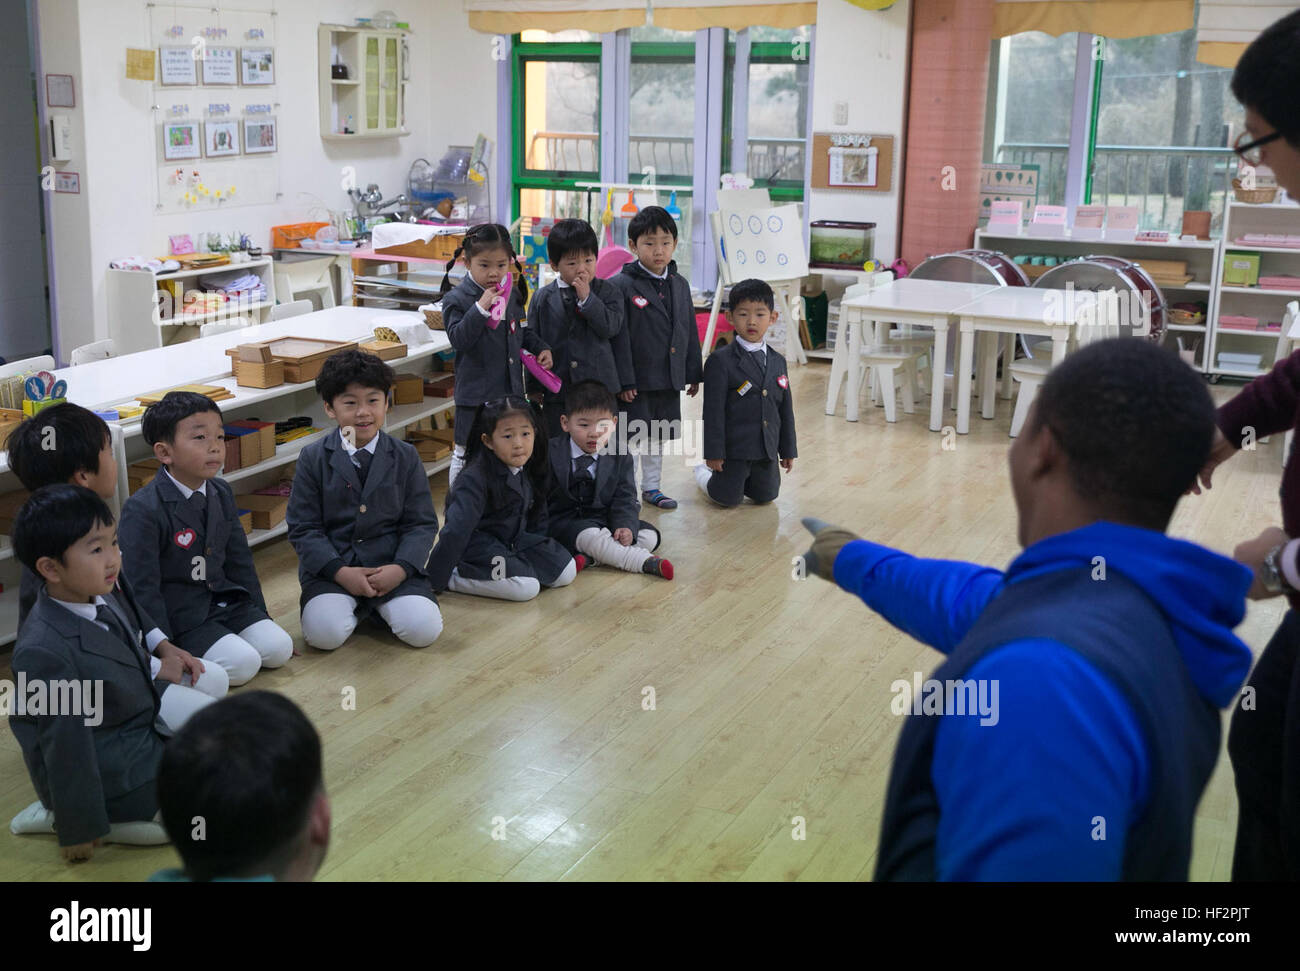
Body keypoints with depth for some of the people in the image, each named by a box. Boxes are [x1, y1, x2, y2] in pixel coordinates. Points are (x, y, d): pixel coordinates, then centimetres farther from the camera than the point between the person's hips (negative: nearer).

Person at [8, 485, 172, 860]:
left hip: (141, 735, 9)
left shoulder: (105, 601, -1)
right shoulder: (46, 649, -28)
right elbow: (66, 744, -22)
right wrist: (79, 826, -16)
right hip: (105, 769, -9)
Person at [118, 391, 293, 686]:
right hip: (179, 615, -7)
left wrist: (260, 615, 14)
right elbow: (143, 586, -16)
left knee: (279, 649, -7)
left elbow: (239, 558, 14)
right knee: (243, 664, -20)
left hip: (223, 599, 7)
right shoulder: (143, 510, -18)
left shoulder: (221, 494, 5)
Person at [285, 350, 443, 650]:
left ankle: (379, 602, 9)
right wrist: (341, 572, -15)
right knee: (324, 633, -26)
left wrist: (400, 568, -15)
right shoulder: (313, 459, 0)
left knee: (422, 630, -21)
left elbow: (422, 523, 3)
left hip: (393, 565, 1)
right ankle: (355, 604, 8)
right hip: (331, 567, 0)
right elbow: (303, 527, -1)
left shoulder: (405, 457, 3)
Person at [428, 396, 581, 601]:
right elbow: (456, 530, -26)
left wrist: (543, 553, 7)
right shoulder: (475, 479, -23)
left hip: (515, 541, 7)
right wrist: (434, 582, -26)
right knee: (526, 588, -26)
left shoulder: (529, 471, -2)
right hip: (478, 545, -7)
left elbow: (537, 516, 13)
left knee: (566, 573, -6)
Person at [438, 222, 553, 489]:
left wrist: (541, 348, 5)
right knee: (466, 453, 3)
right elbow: (458, 338, -24)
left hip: (511, 388, 6)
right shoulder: (457, 298, -11)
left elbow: (523, 330, 21)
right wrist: (481, 307, -31)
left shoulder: (512, 294, 7)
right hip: (475, 393, -6)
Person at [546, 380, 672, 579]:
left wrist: (626, 527, -23)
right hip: (565, 522, -4)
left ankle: (590, 556, -27)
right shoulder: (550, 453, -7)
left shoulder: (620, 458, 2)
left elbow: (625, 500, -2)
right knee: (590, 535, -36)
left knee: (650, 536, -16)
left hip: (604, 519, 4)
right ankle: (646, 562, -32)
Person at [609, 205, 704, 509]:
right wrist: (624, 381, -17)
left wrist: (694, 373, 12)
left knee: (657, 436, 15)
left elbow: (690, 333, 14)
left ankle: (652, 487, 27)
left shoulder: (680, 285, 8)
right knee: (628, 436, -1)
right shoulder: (621, 286, -11)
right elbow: (618, 338, -13)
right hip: (636, 379, -6)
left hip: (669, 380, 6)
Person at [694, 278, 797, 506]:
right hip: (733, 449, -5)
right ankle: (703, 472, 31)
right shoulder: (720, 361, -12)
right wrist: (713, 453, -16)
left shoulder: (777, 362, 7)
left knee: (766, 496, 10)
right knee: (728, 499, 1)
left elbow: (786, 408, 12)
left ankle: (741, 479, 39)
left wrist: (789, 450, 11)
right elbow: (713, 409, -13)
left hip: (767, 450, 5)